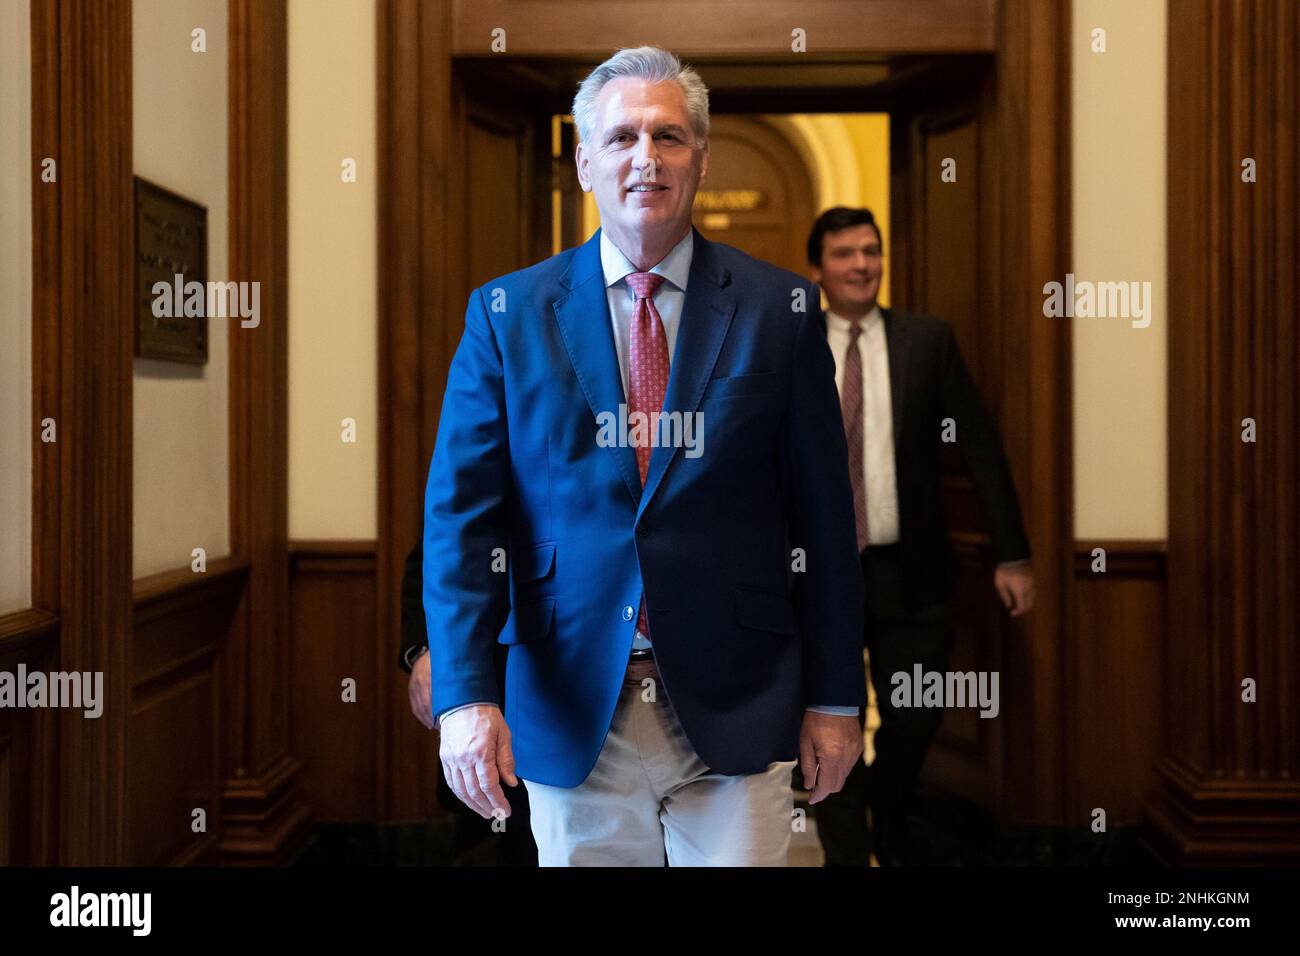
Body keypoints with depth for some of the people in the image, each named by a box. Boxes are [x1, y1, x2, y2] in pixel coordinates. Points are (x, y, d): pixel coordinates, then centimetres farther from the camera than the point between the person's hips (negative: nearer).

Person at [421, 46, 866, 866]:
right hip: (571, 716, 1)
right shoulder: (508, 314, 1)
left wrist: (836, 695, 1)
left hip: (734, 711, 0)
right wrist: (465, 693, -12)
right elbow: (462, 513, -3)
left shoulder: (780, 308, 0)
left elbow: (823, 515, 1)